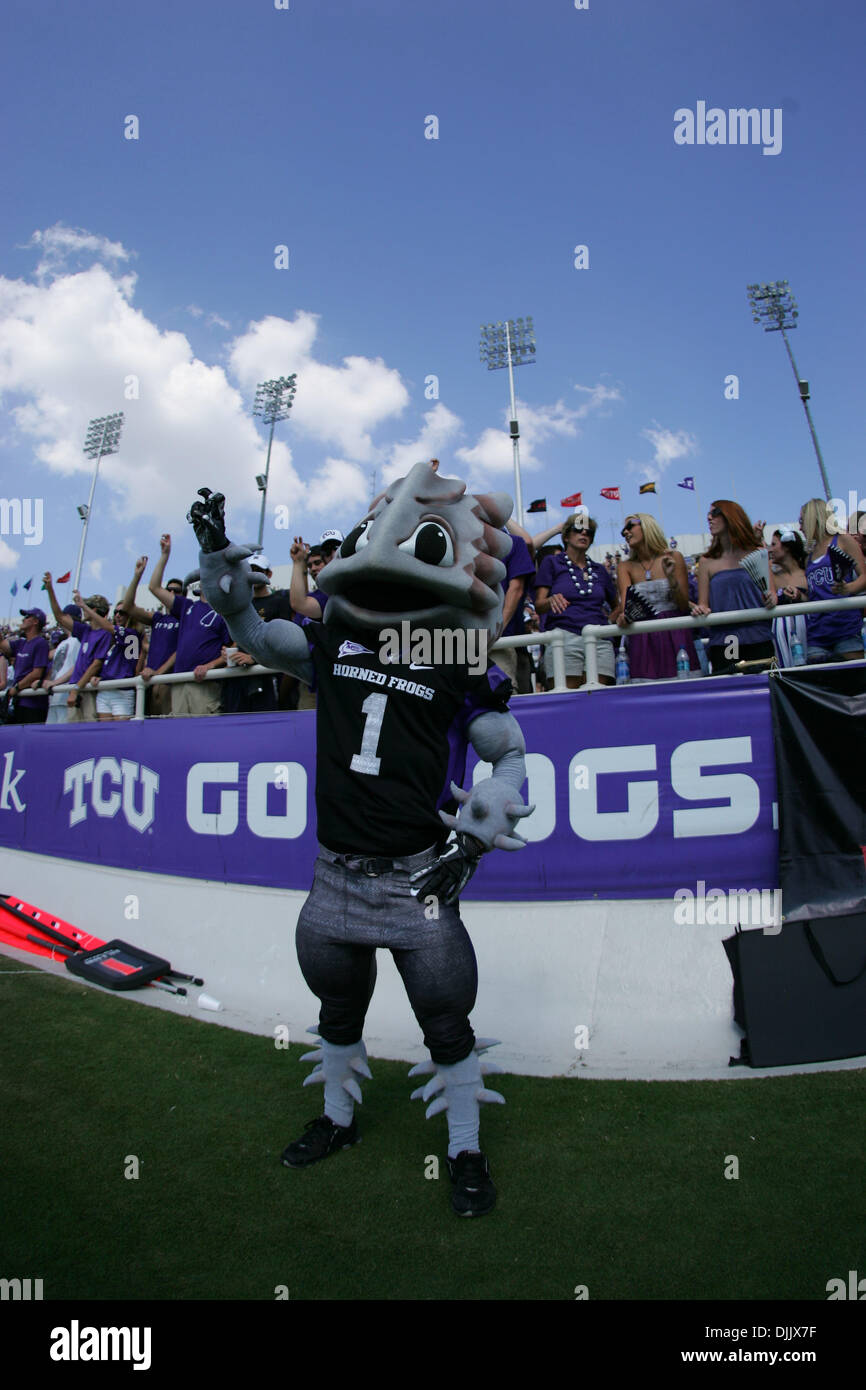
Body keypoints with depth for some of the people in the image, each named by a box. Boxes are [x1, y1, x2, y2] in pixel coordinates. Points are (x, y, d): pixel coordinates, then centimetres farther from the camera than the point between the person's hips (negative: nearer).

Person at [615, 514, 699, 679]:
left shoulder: (673, 557, 5)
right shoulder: (625, 567, 11)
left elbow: (684, 606, 3)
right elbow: (626, 599, -7)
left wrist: (671, 577, -12)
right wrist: (625, 615, -28)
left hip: (675, 634, -1)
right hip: (643, 638, 1)